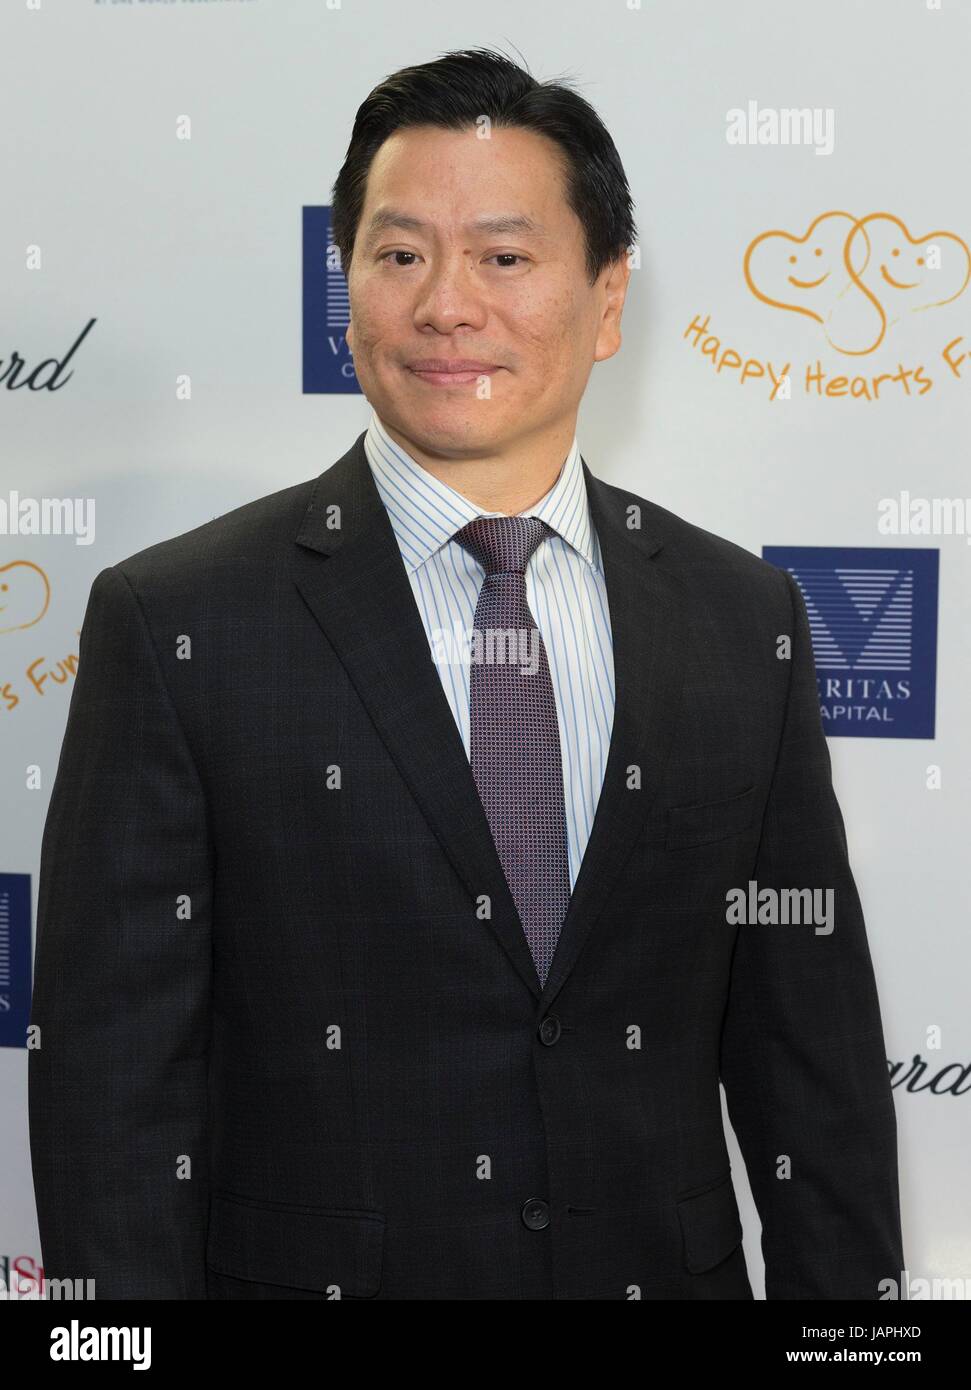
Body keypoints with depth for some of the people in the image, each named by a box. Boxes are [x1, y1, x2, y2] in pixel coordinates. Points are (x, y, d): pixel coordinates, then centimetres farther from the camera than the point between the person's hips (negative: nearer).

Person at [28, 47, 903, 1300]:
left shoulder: (745, 619, 0)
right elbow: (112, 1070, -9)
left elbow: (811, 1049, 3)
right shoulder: (178, 622, -9)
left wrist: (839, 1285, -1)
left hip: (666, 1267, 3)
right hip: (316, 1268, -2)